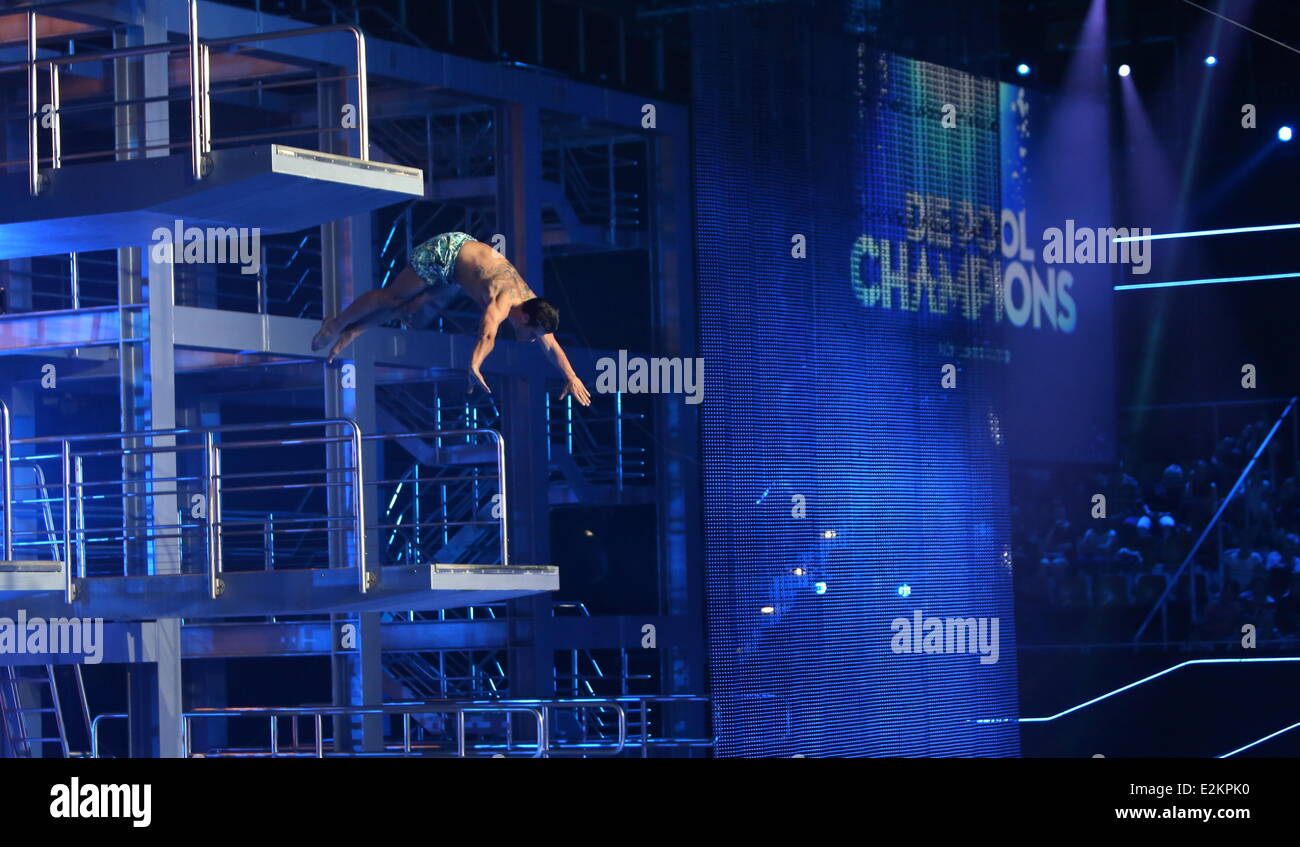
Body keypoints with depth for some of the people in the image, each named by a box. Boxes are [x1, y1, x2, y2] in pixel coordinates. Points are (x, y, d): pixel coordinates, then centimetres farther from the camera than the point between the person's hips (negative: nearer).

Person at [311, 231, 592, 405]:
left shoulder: (533, 304, -15)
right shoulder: (504, 299, -39)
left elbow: (552, 347, -4)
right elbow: (487, 333, -58)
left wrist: (571, 378, -11)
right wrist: (474, 366, -71)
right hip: (447, 252, -7)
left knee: (413, 308, 16)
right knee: (393, 299, 2)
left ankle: (352, 331, 28)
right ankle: (337, 323, 19)